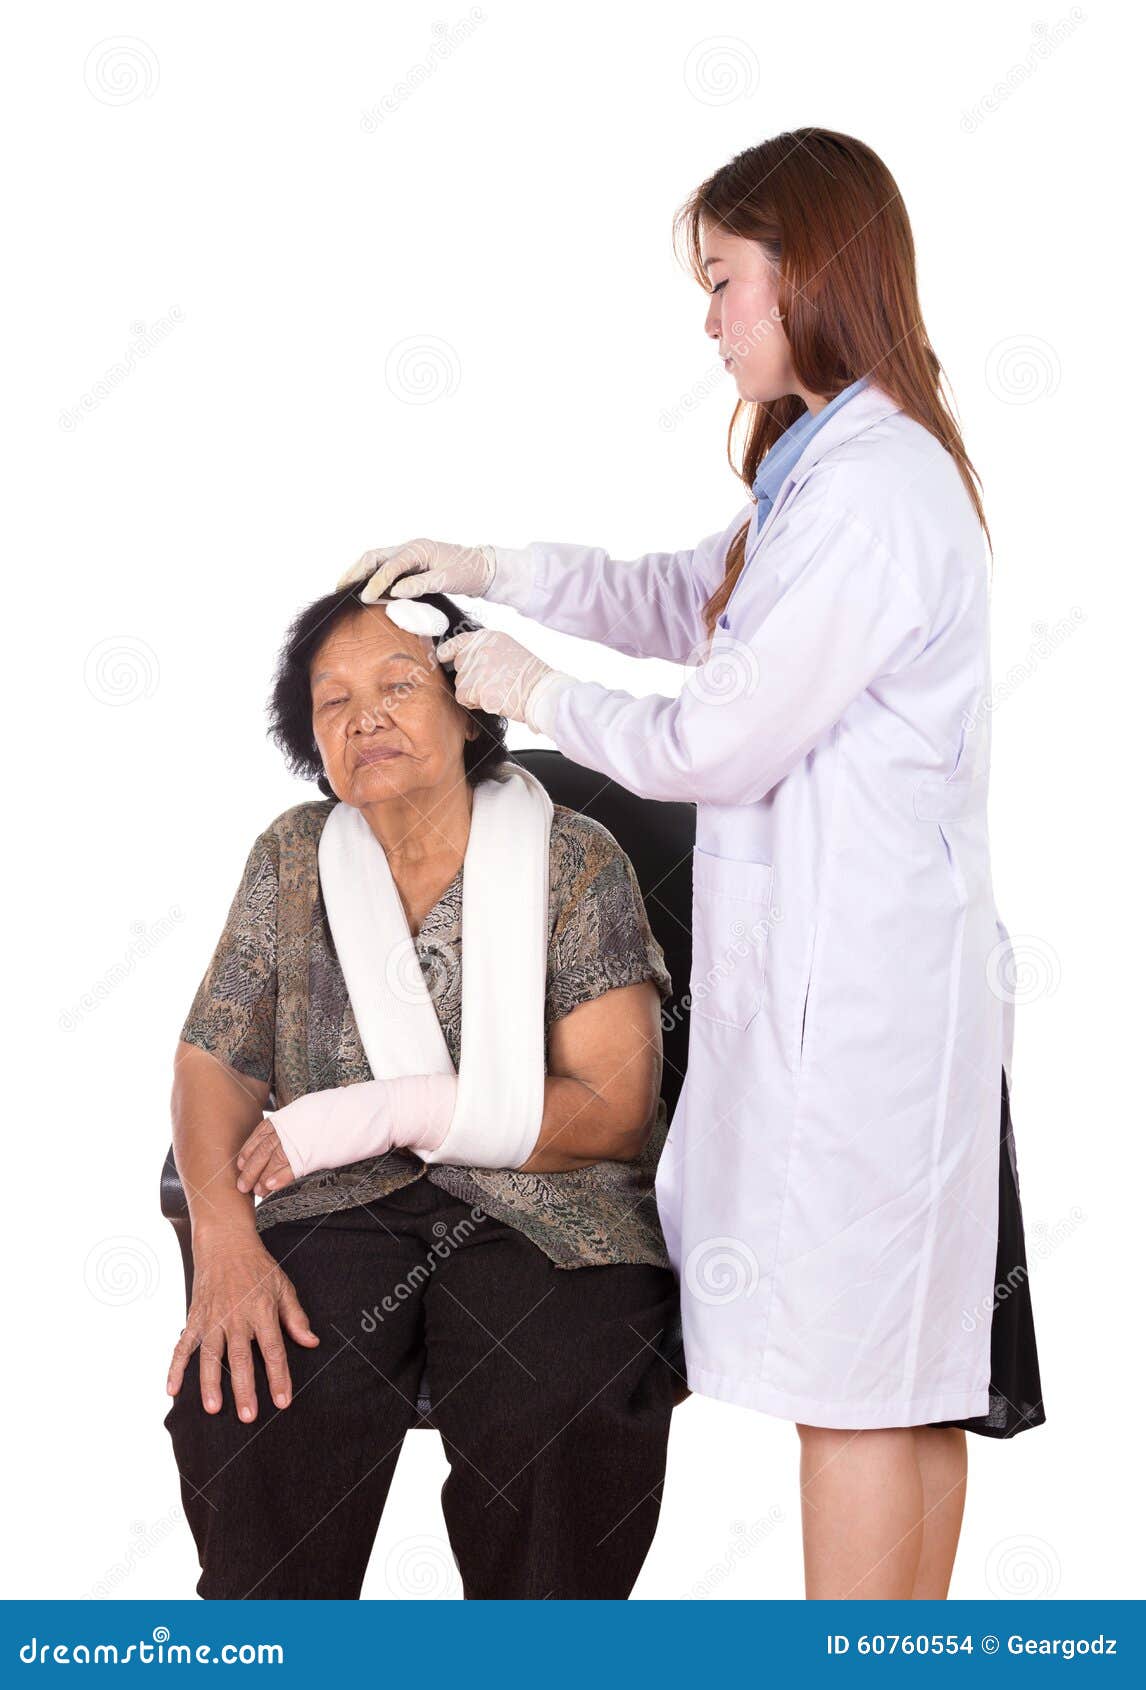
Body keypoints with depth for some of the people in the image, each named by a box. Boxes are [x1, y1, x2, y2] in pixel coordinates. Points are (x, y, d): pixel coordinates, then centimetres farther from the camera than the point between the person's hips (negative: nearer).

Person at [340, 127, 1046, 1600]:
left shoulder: (869, 487, -17)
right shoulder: (831, 462, 17)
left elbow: (717, 743, -15)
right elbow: (683, 602, 29)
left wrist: (536, 692, 1)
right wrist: (493, 570, 18)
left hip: (855, 989, -10)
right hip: (840, 968, 10)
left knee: (854, 1372, -5)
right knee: (905, 1370, 13)